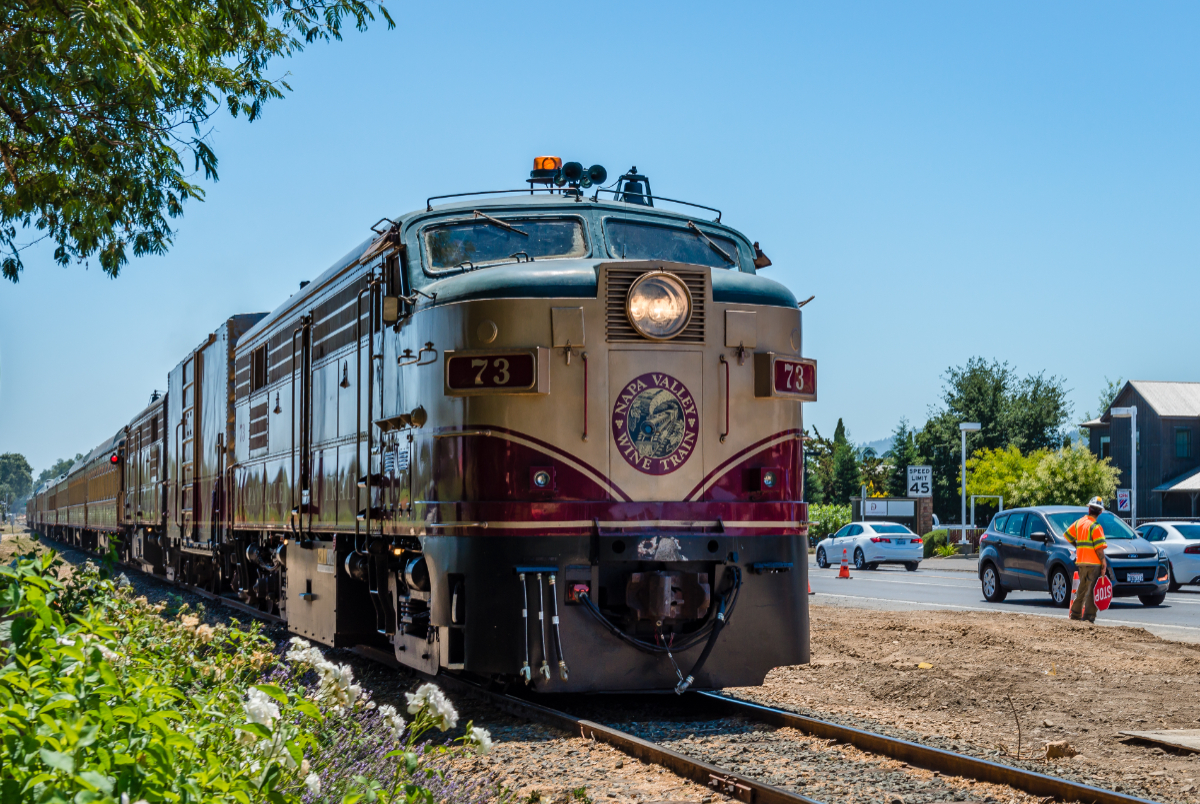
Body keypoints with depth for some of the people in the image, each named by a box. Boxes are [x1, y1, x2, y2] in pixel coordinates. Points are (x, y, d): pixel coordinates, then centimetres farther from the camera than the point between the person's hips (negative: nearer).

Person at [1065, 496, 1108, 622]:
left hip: (1081, 562, 7)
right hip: (1093, 563, -7)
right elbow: (1099, 548, -15)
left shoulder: (1079, 522, 8)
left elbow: (1068, 536, 18)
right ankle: (1089, 617, -6)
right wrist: (1104, 562, -9)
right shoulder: (1095, 526, -12)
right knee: (1092, 591, -3)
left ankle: (1075, 614, 22)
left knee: (1082, 588, 18)